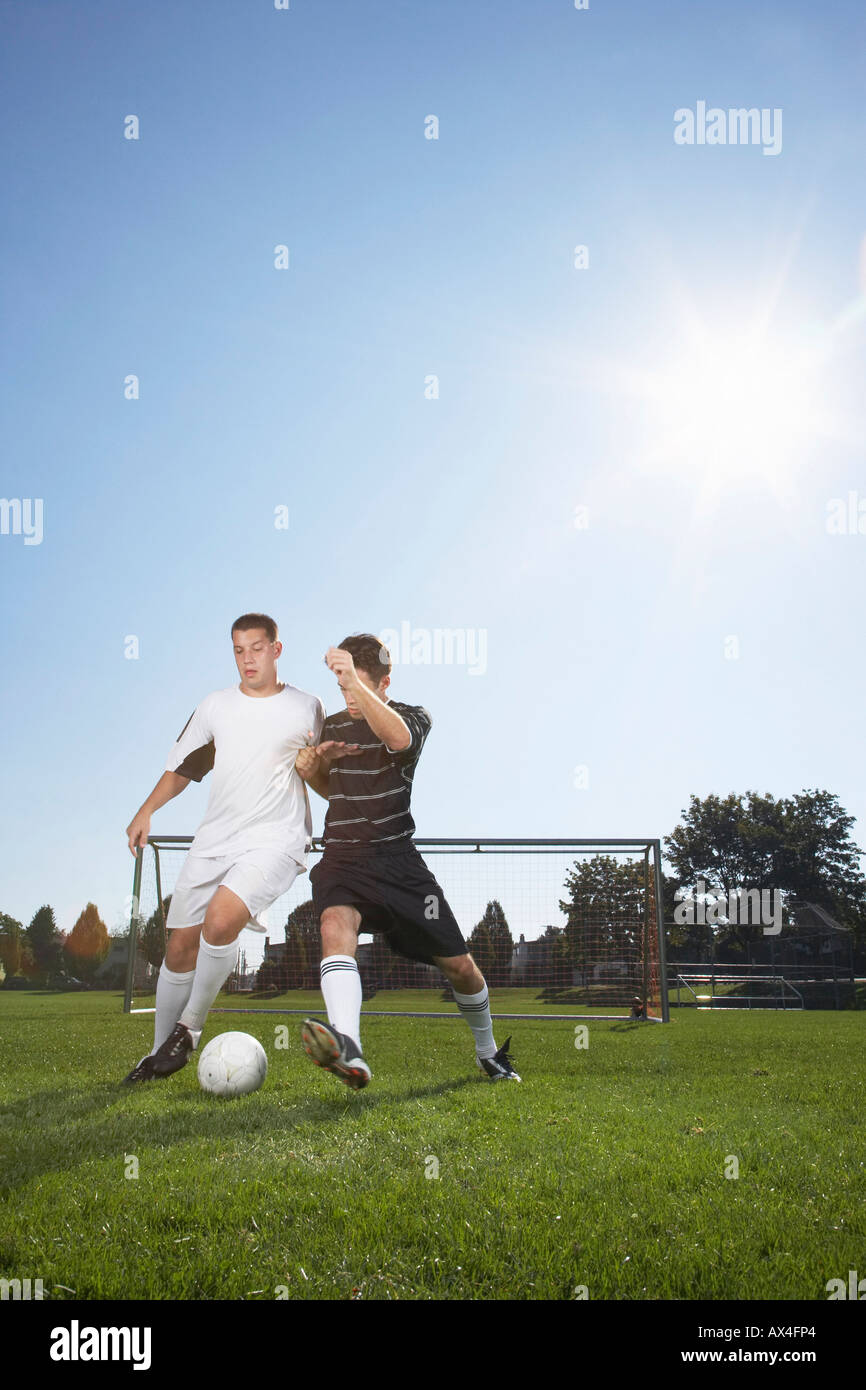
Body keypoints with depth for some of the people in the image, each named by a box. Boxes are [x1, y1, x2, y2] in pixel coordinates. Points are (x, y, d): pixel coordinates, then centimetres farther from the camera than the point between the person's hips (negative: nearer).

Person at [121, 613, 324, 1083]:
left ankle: (189, 1027, -7)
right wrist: (146, 810, 6)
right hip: (214, 839, 4)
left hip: (275, 837, -4)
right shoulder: (215, 706, 12)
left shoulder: (306, 708, 3)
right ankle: (161, 1051, 19)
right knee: (180, 946, 2)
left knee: (220, 918, -27)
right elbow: (183, 765, 18)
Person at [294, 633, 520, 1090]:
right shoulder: (332, 726, 13)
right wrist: (313, 765, 4)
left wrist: (356, 682, -40)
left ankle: (489, 1052, 32)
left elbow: (397, 737, -27)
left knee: (459, 964, 3)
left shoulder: (413, 717, 0)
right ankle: (347, 1049, -55)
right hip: (342, 858, 1)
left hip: (397, 859, -1)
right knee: (336, 925, -33)